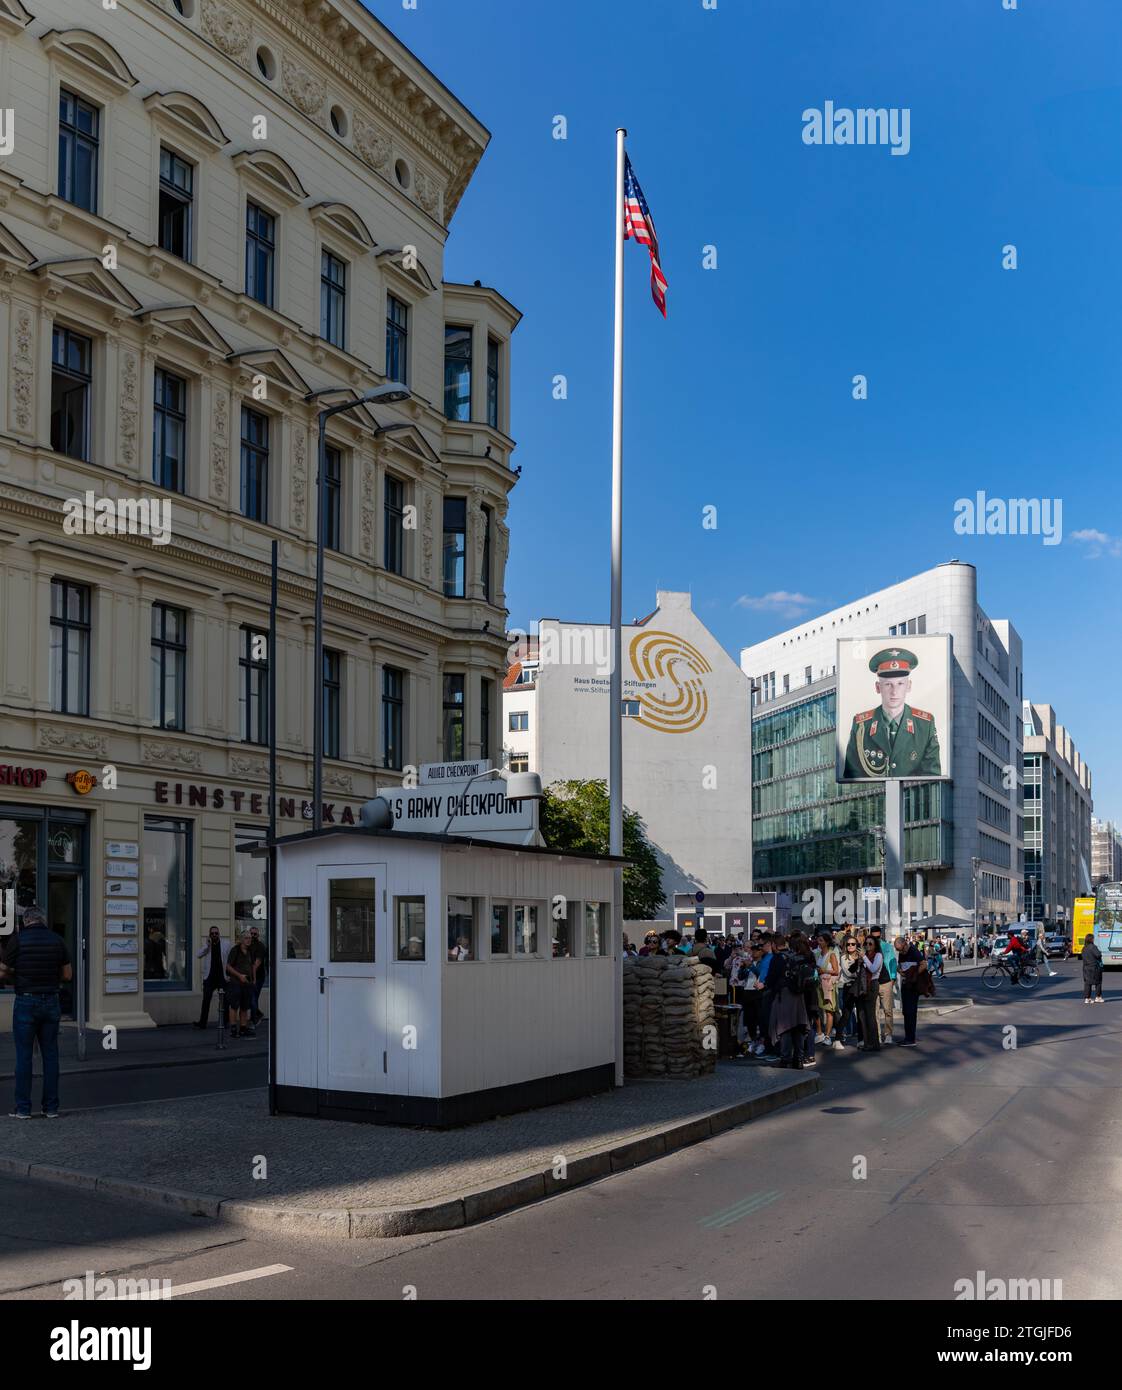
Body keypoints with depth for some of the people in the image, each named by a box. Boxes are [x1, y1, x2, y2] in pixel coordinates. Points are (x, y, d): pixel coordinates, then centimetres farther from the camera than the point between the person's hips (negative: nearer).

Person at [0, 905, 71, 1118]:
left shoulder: (17, 939, -6)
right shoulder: (57, 940, 3)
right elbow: (67, 975, 8)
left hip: (26, 1002, -3)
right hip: (51, 1001, 3)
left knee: (24, 1055, 3)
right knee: (50, 1054, 8)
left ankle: (23, 1108, 6)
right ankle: (51, 1107, 10)